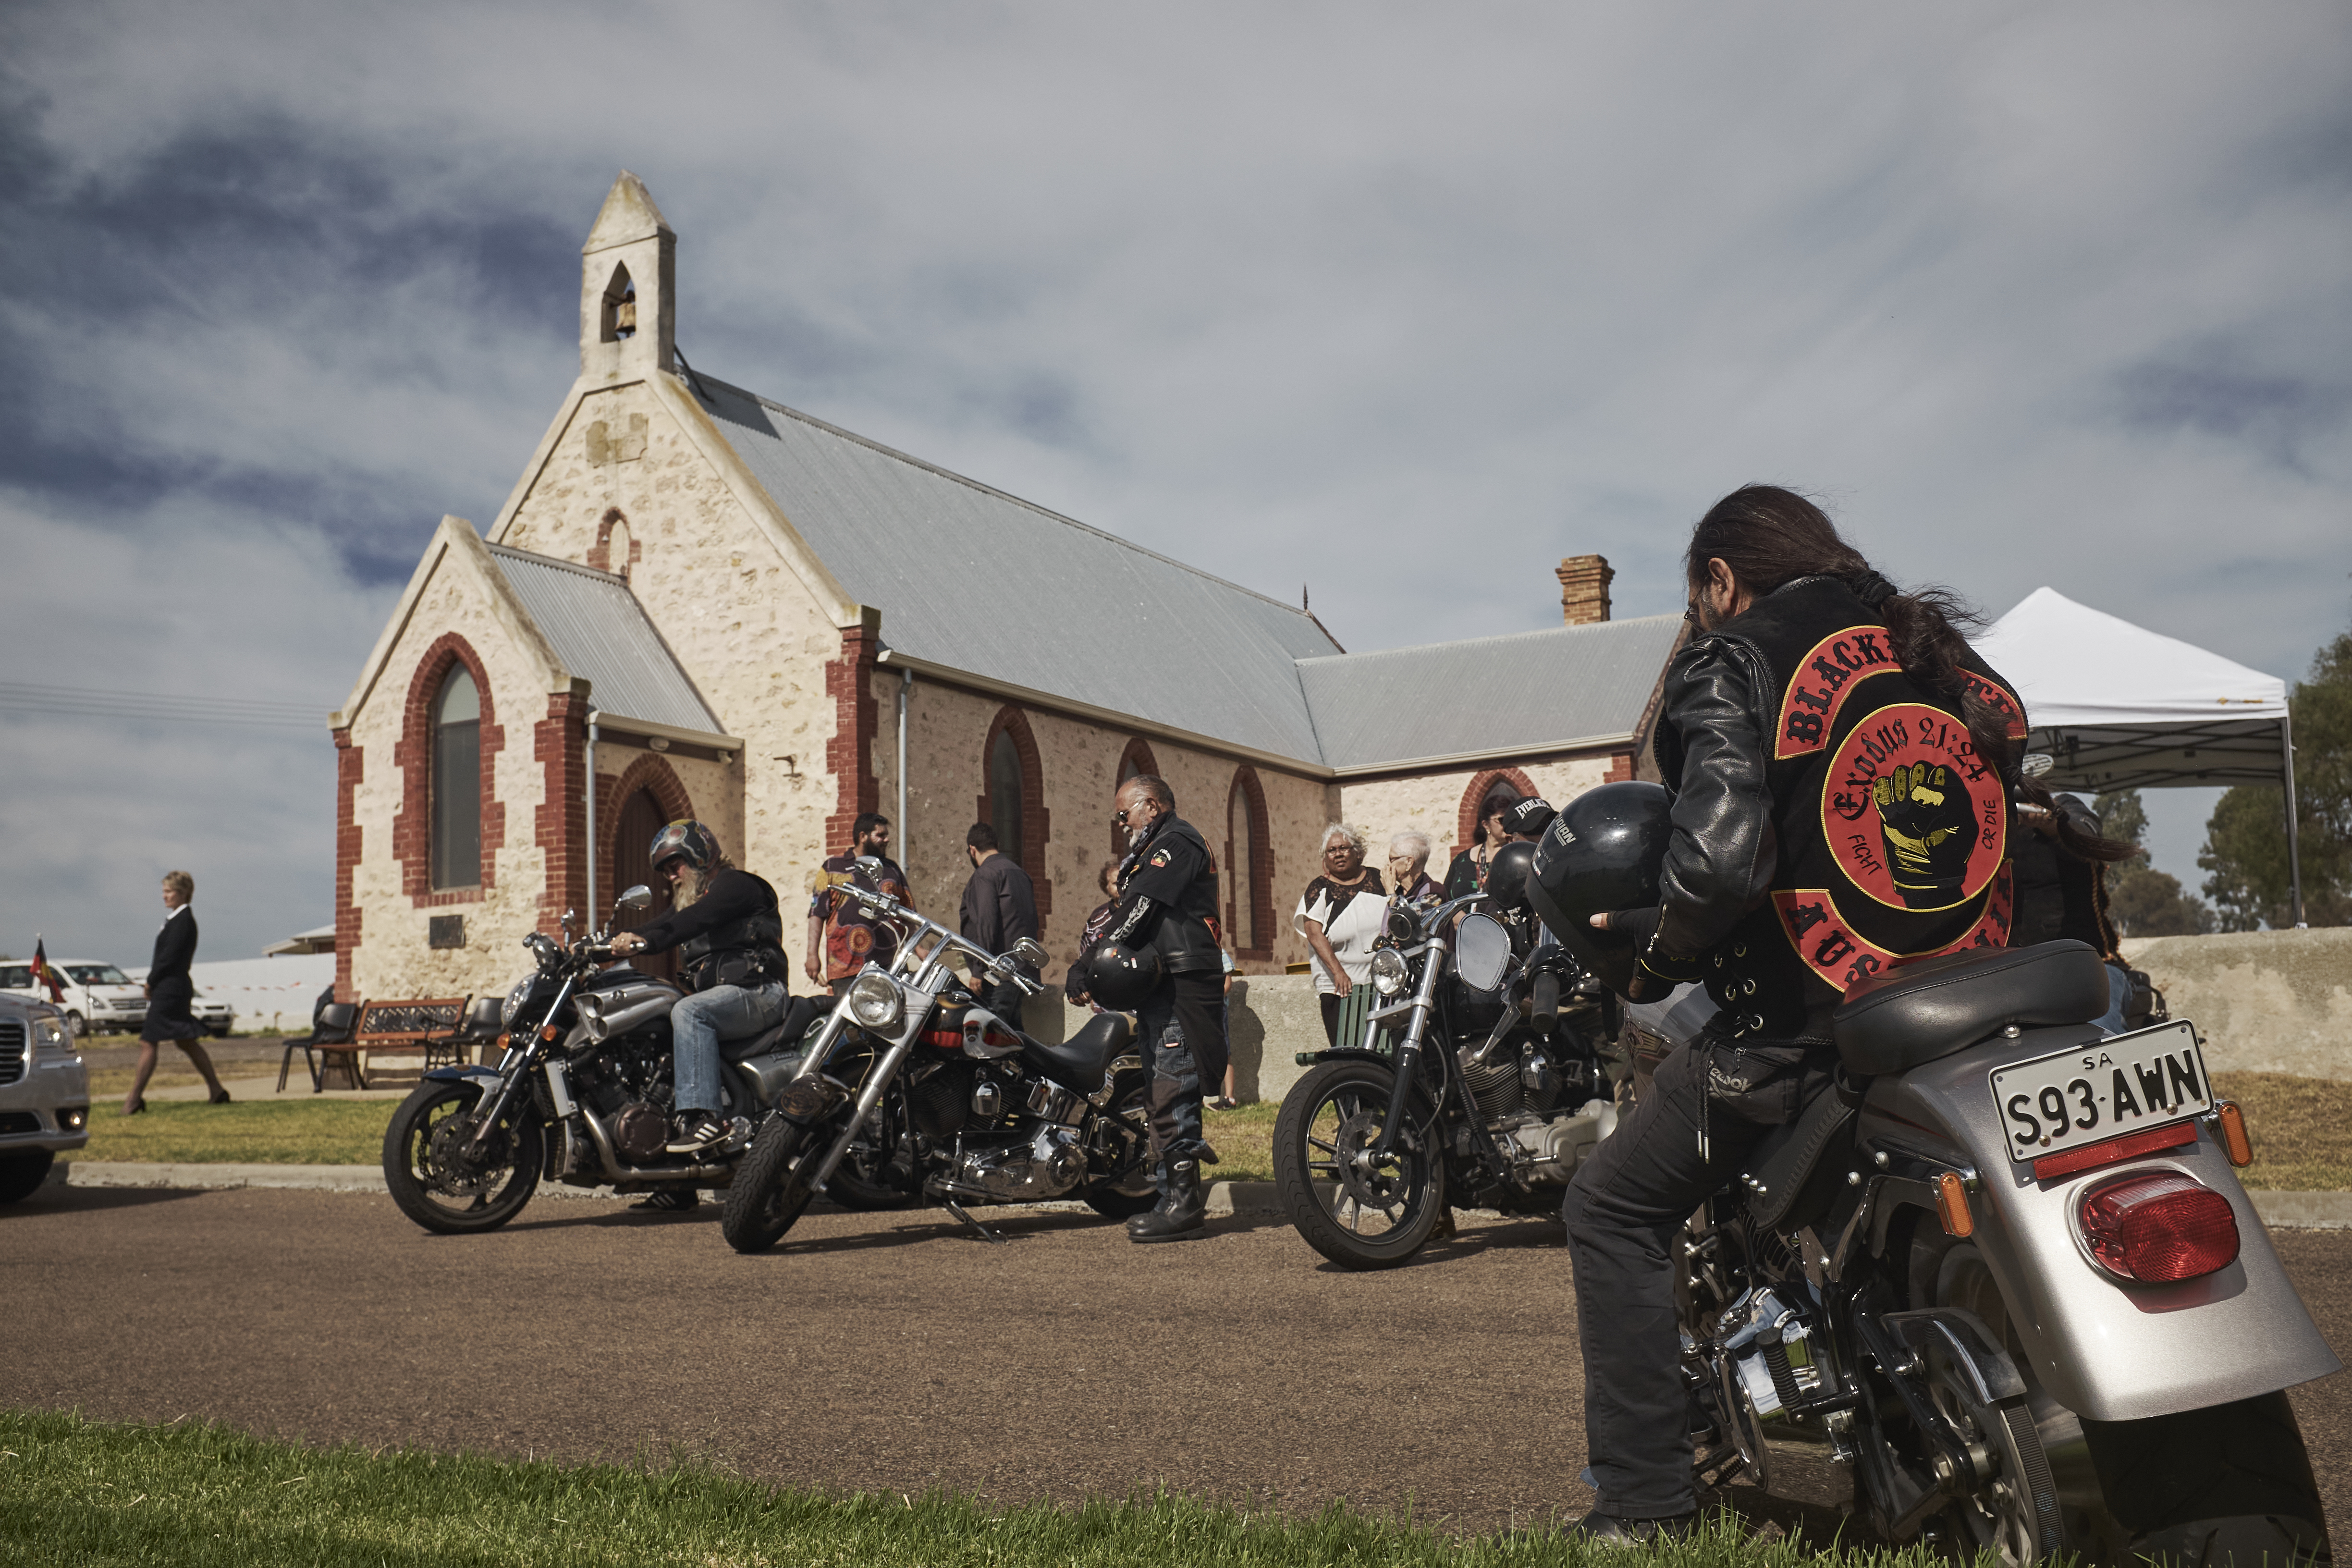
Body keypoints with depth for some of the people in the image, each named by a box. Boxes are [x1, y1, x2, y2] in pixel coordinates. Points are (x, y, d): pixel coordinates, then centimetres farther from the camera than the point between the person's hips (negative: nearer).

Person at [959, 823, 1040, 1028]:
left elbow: (986, 924, -18)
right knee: (1012, 1027, 13)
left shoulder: (985, 874, -8)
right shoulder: (1019, 872, 20)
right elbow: (1032, 921, 23)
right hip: (1024, 970, 9)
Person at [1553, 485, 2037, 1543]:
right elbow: (2022, 841, 14)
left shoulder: (1731, 663, -8)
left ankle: (1641, 1501, 5)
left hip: (1803, 1023, -7)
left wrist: (1661, 953, -5)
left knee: (1613, 1209, 9)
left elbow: (1719, 855, -23)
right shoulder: (1948, 656, 12)